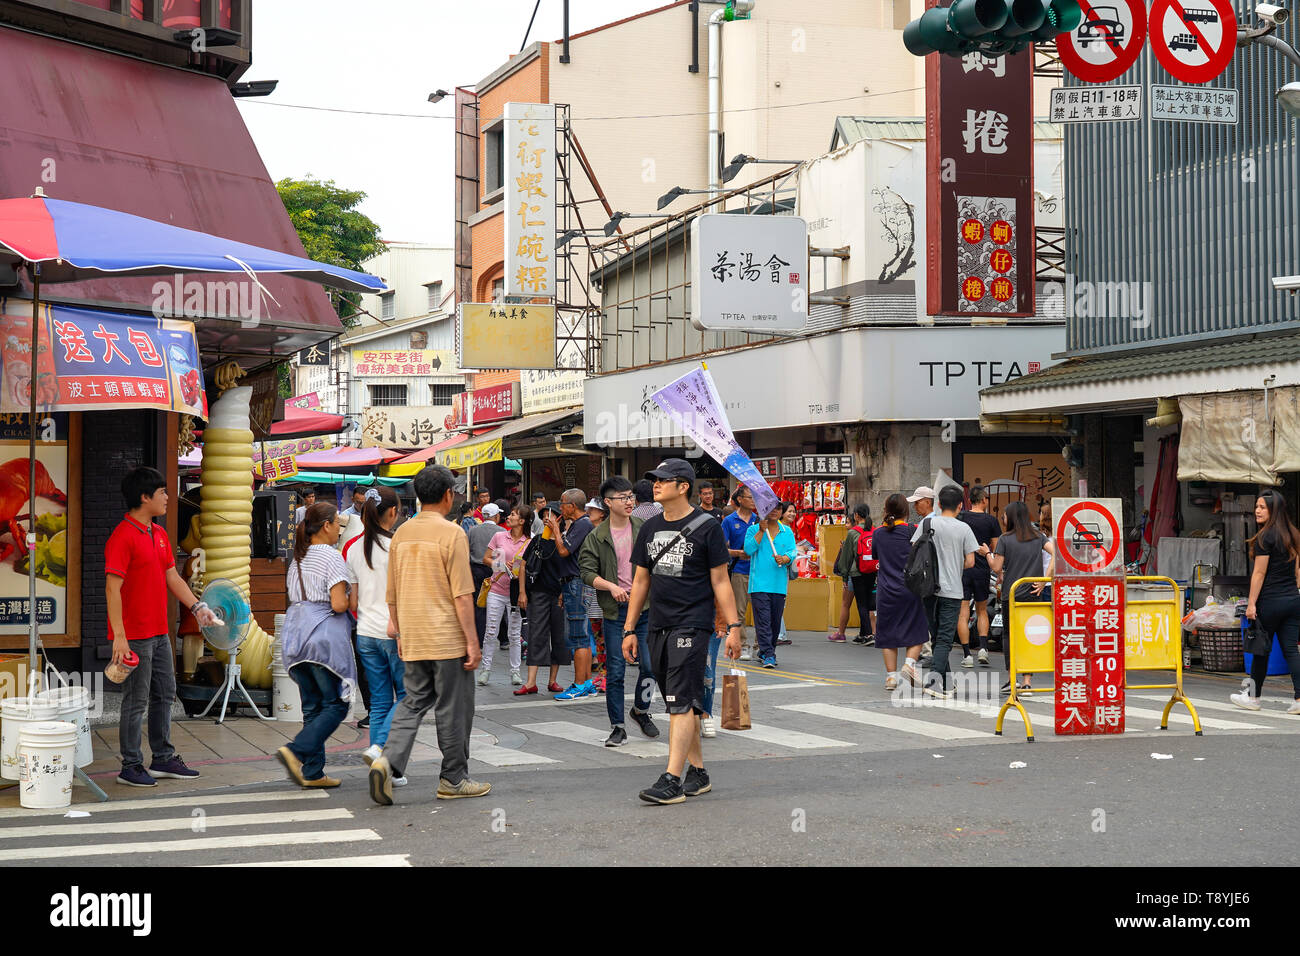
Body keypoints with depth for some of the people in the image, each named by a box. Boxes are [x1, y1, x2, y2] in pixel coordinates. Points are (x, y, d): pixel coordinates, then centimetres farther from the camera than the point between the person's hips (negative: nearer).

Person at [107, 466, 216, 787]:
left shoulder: (160, 534, 12)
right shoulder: (122, 537, -17)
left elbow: (172, 577, 20)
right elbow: (112, 588, -20)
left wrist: (197, 607, 9)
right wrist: (119, 636, -24)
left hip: (160, 633, 9)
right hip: (135, 636, -9)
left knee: (164, 695, 15)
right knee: (136, 701, -2)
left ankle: (163, 759, 26)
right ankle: (131, 767, 8)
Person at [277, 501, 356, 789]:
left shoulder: (298, 558, 14)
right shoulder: (331, 557, -10)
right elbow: (339, 604, -17)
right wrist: (351, 601, 3)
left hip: (296, 634, 8)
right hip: (324, 636, -8)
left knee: (312, 706, 11)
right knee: (336, 704, 0)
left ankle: (312, 772, 8)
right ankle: (296, 750, -16)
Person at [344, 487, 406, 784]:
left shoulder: (352, 548, 5)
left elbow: (351, 601, 8)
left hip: (366, 634, 6)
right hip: (396, 633, -6)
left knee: (379, 700, 11)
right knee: (406, 695, 7)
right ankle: (379, 747, -12)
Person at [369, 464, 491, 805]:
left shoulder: (401, 534, 7)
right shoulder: (451, 534, -12)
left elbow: (393, 592, 13)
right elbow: (462, 595, -14)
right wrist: (472, 641, -10)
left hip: (412, 638, 6)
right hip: (447, 637, -6)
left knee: (413, 703, 12)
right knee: (453, 708, 5)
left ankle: (388, 760, -7)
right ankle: (454, 778, 13)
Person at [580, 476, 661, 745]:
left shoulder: (645, 530, 5)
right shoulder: (597, 537, 1)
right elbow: (587, 572, -3)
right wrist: (611, 587, -17)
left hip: (645, 608, 1)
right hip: (614, 611, -1)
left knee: (650, 664, -2)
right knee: (615, 671, 1)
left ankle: (641, 710, 24)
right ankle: (617, 727, 11)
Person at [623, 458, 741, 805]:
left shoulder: (707, 527, -3)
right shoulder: (650, 528, 13)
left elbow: (720, 581, -2)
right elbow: (641, 581, 17)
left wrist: (733, 627, -7)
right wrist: (629, 630, 14)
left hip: (692, 626, -6)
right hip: (658, 628, 6)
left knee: (682, 703, -12)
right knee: (681, 704, 11)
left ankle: (672, 781, -17)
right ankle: (698, 773, 20)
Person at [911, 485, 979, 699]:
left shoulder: (928, 523, 1)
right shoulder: (963, 528, -4)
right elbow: (970, 562, -4)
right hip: (952, 590, -3)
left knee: (934, 635, 14)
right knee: (944, 639, -3)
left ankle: (943, 683, 20)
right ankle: (934, 680, -19)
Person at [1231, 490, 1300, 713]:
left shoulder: (1265, 537, -13)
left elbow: (1259, 573, -13)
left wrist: (1251, 603, -10)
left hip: (1270, 601, -7)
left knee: (1261, 650, 7)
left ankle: (1253, 697, 19)